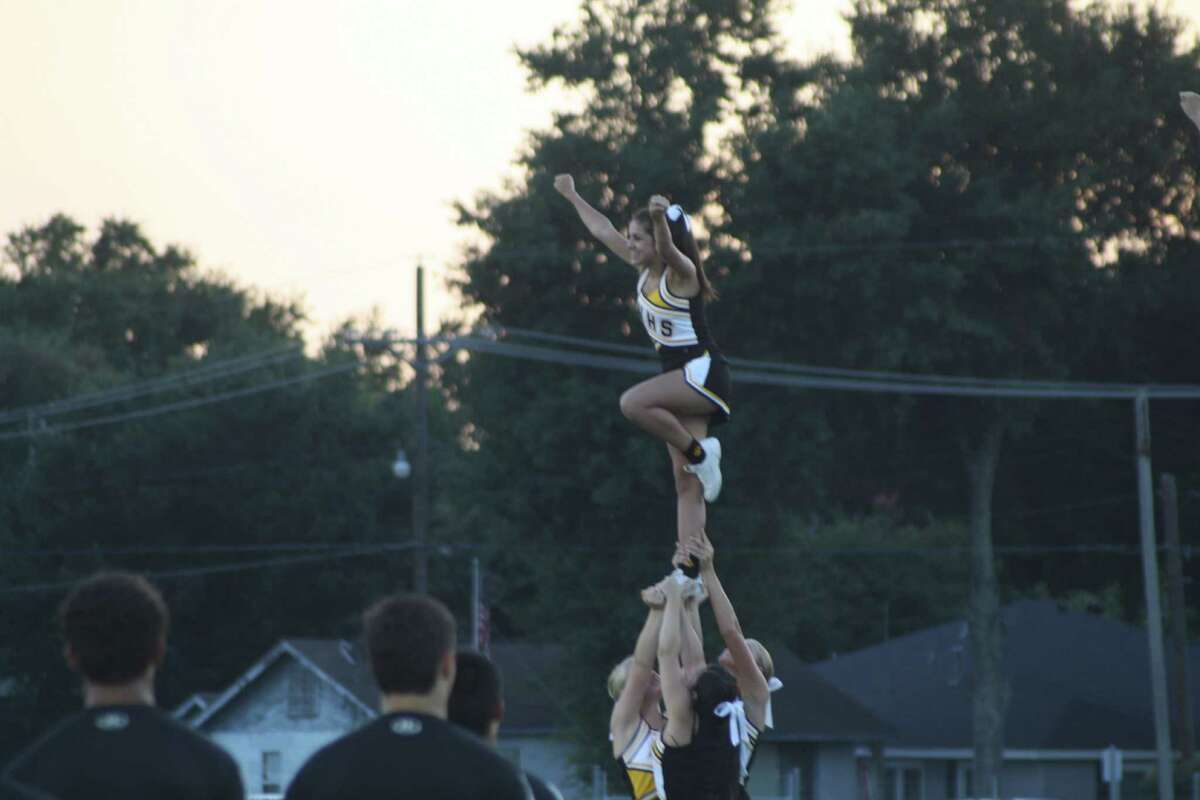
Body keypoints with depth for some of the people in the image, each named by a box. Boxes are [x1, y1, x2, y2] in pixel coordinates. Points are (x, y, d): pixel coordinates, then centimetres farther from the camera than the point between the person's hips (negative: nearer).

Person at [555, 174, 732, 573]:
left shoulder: (680, 273, -12)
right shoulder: (645, 271, 10)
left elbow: (667, 246, -36)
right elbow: (603, 231, 21)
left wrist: (661, 219, -55)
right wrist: (572, 196, 27)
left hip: (703, 372, -8)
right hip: (679, 376, 8)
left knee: (633, 403, -29)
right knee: (687, 484, 2)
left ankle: (699, 451, -12)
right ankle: (689, 571, -2)